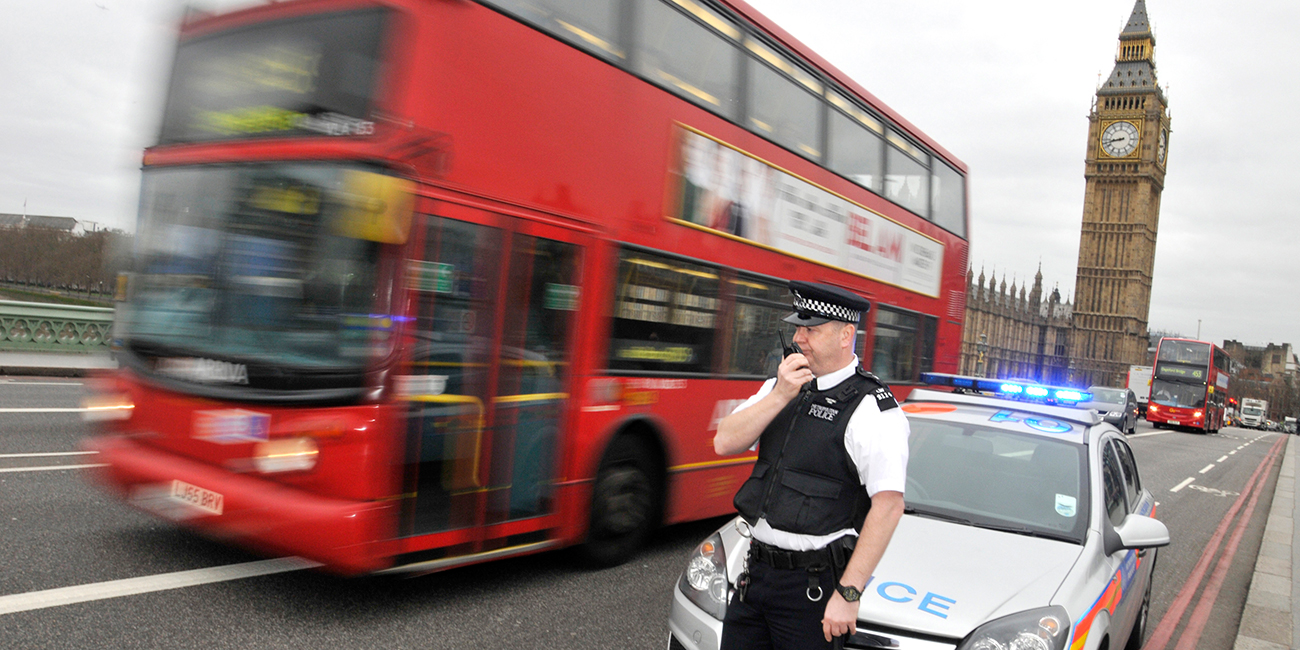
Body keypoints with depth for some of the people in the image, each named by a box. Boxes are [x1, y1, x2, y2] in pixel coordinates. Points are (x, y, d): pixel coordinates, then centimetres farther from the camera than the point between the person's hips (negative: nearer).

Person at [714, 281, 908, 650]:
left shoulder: (871, 409, -12)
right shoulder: (781, 385, 9)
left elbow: (888, 505, -17)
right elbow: (724, 444, 1)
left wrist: (848, 593, -19)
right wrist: (780, 396, -10)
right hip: (756, 570, 6)